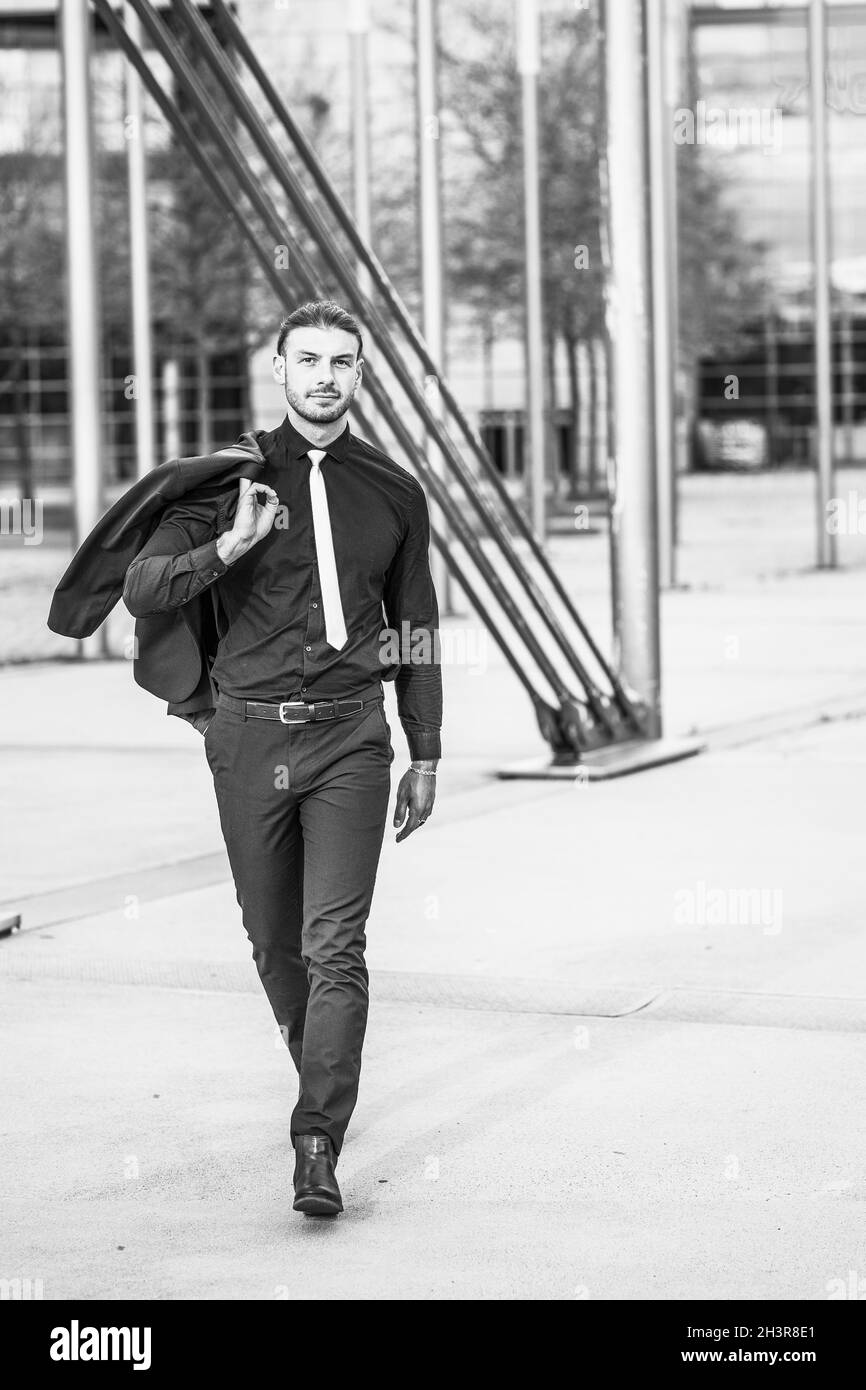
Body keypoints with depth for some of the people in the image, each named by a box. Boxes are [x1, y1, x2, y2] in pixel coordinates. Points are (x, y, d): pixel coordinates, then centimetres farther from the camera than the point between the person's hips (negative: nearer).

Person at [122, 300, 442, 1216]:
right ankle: (320, 1079, 36)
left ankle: (317, 1147, -13)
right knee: (275, 943, 11)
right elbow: (142, 590, -5)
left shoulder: (393, 492, 8)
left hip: (350, 735, 0)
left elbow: (416, 631, 16)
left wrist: (425, 755, 14)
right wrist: (231, 546, -20)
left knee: (335, 945, -12)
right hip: (250, 734, 1)